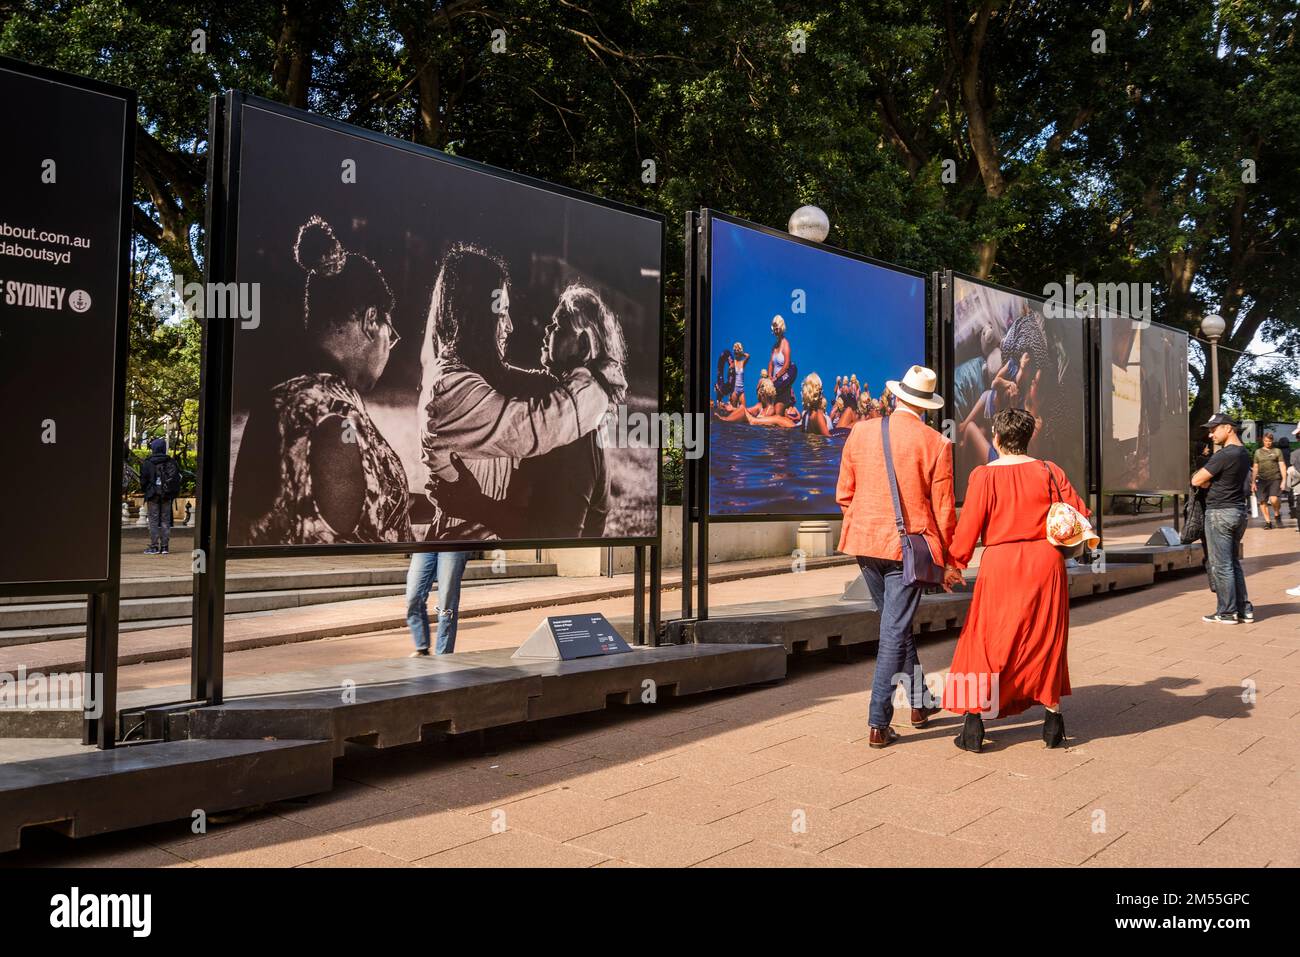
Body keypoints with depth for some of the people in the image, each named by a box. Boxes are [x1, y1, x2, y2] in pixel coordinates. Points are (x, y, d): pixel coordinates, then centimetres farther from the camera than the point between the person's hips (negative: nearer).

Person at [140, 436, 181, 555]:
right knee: (165, 520, 7)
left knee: (153, 520, 1)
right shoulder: (172, 462, 3)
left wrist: (145, 490, 13)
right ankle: (165, 546, 6)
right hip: (167, 496, 3)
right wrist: (174, 493, 13)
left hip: (153, 496, -3)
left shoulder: (148, 463, -7)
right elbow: (178, 478, 5)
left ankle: (154, 546, -2)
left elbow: (143, 480, -5)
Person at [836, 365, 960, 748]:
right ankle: (878, 724, 2)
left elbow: (844, 493, 7)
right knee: (894, 633, 1)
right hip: (909, 545, -4)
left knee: (896, 624, 21)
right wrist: (947, 560, 6)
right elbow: (943, 510, -5)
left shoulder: (860, 432, 1)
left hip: (865, 543, 4)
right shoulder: (936, 444, -8)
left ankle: (919, 702, 36)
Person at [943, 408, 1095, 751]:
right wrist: (1087, 537, 23)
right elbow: (1077, 514, 2)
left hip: (1000, 566, -2)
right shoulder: (1049, 471, 0)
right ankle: (1052, 720, 20)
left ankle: (974, 724, 5)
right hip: (1046, 563, 2)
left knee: (986, 641, 6)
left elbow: (969, 526, -7)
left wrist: (955, 562, 5)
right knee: (1045, 640, 15)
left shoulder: (983, 475, -6)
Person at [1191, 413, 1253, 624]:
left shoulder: (1223, 455, -18)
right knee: (1233, 563, 16)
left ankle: (1227, 613, 5)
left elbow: (1196, 481, -16)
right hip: (1240, 510, 9)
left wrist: (1204, 477, 5)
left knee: (1221, 565, -1)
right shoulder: (1244, 454, 11)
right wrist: (1210, 481, 3)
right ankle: (1244, 610, 18)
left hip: (1220, 513, -9)